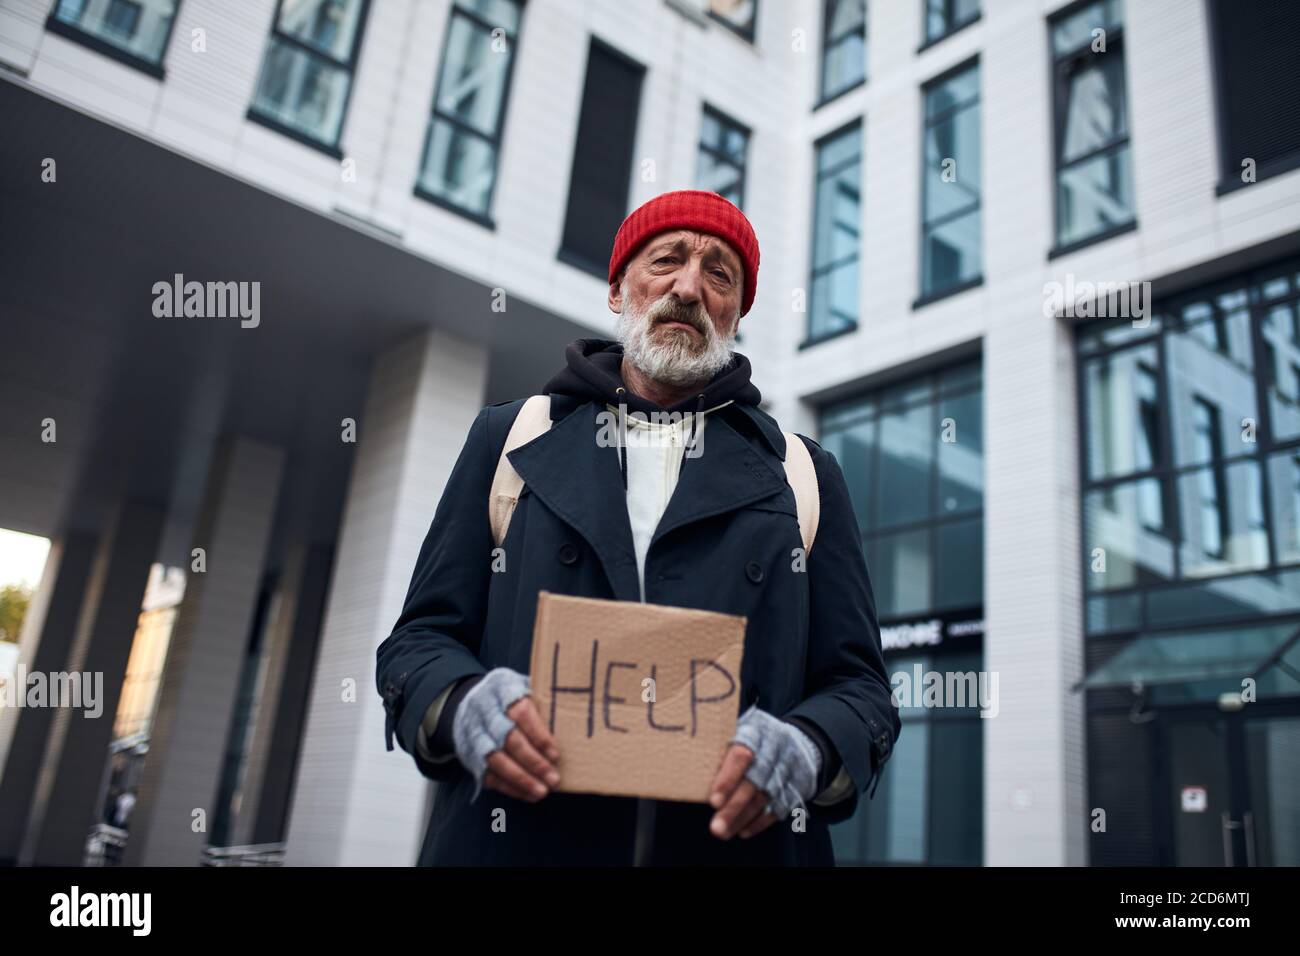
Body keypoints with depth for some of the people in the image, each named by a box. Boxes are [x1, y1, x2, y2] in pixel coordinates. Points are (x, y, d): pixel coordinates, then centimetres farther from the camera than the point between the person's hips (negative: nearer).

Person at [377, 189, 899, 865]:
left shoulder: (804, 475, 10)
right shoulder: (509, 437, 10)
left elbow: (859, 688, 6)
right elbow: (419, 639, 7)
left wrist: (804, 748, -16)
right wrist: (463, 702, -15)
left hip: (740, 846, 1)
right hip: (513, 841, 0)